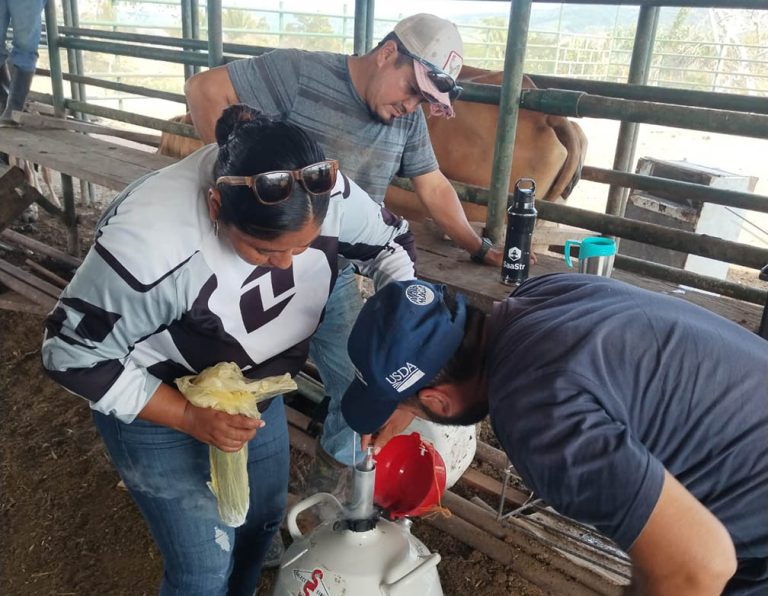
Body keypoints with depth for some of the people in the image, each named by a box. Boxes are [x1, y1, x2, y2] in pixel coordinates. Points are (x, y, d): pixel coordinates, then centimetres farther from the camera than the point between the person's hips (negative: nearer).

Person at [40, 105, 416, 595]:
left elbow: (391, 241, -5)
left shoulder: (324, 191, -24)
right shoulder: (148, 244, -38)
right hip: (158, 407, -5)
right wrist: (190, 418, -27)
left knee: (264, 520, 22)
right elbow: (74, 354, -23)